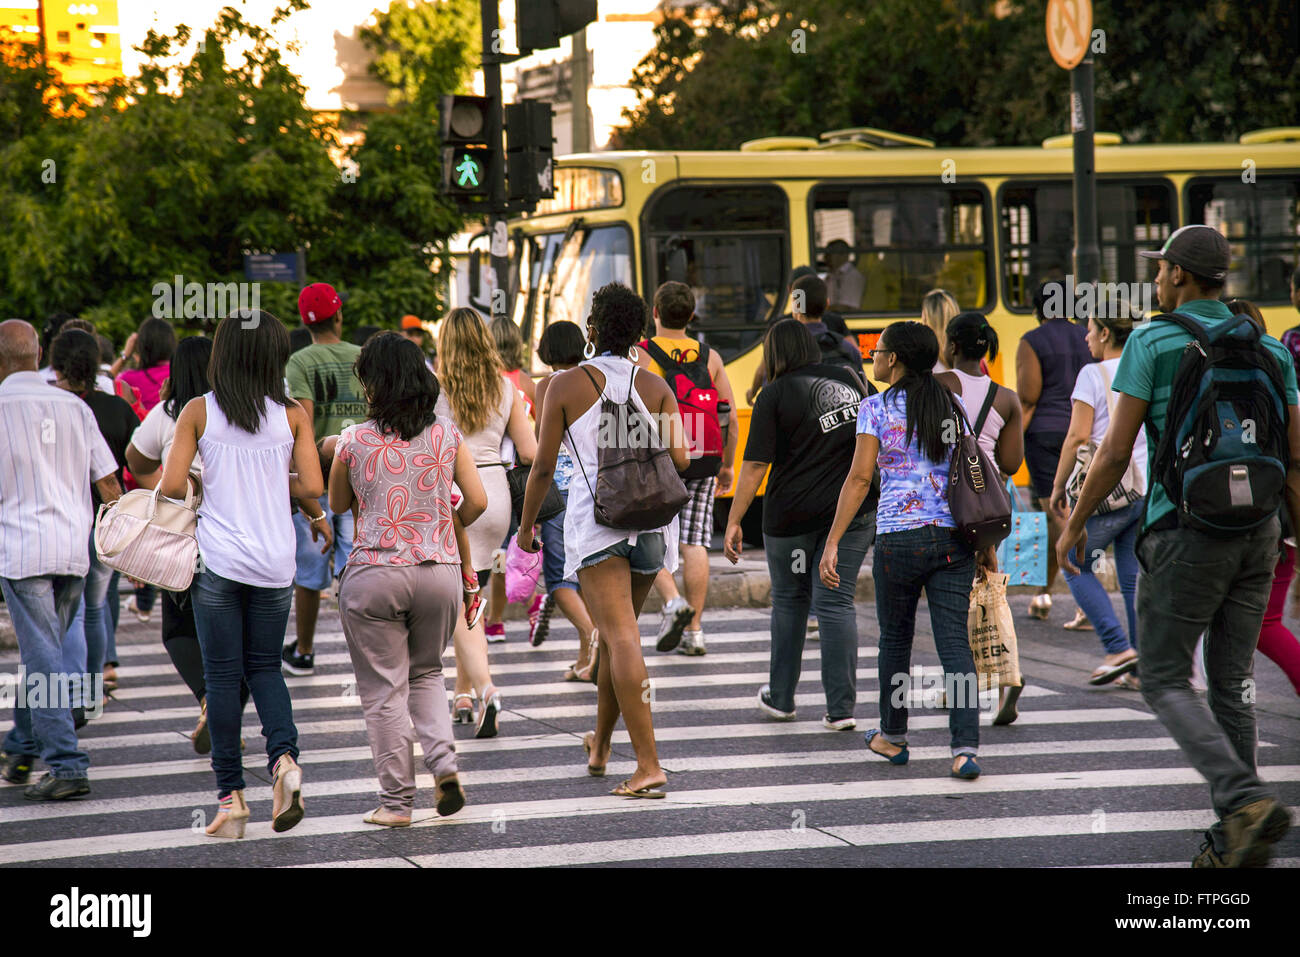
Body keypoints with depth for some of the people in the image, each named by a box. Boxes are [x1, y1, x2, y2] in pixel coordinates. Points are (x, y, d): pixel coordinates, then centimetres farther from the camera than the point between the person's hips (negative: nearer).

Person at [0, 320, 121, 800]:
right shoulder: (74, 406, 8)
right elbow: (108, 480, 8)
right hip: (74, 547, 5)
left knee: (43, 660, -6)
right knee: (42, 653, 19)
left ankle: (66, 765, -13)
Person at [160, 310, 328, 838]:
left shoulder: (198, 412, -4)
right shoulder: (292, 414, -1)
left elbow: (172, 485, -9)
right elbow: (312, 487, -6)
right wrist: (317, 516, 15)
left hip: (217, 558, -1)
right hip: (274, 560, 1)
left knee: (222, 675, 6)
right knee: (265, 666, 16)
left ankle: (231, 795, 5)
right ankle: (284, 756, -8)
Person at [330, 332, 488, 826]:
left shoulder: (354, 441, -6)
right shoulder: (447, 435, 1)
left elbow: (337, 505, 8)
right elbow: (477, 501, 1)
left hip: (374, 572, -3)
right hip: (439, 569, 3)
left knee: (384, 690, 6)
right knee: (426, 672, 23)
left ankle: (397, 800, 8)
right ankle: (444, 761, 2)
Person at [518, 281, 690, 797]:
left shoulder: (567, 386, -2)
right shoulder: (655, 387, 6)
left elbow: (543, 467, -2)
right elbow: (679, 458, -3)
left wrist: (526, 524, 12)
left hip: (596, 519, -4)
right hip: (650, 521, 4)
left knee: (621, 638, -11)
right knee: (615, 633, 21)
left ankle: (649, 765, -20)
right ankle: (600, 745, 35)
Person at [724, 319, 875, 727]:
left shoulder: (775, 395, -6)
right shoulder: (851, 382, 9)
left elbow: (755, 464, -11)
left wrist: (733, 521, -7)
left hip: (794, 513, -3)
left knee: (790, 600, 15)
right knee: (836, 602, 2)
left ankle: (780, 698, 24)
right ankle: (841, 708, -6)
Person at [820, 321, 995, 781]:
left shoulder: (876, 407, -2)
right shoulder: (952, 406, 9)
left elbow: (860, 478, -9)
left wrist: (832, 543, -8)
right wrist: (987, 542, 15)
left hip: (900, 537, -3)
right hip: (954, 537, 3)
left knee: (896, 639, 14)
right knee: (954, 641, 0)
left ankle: (893, 737, 28)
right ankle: (965, 747, -10)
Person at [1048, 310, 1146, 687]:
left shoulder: (1093, 375, -8)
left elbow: (1078, 436, -13)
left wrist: (1058, 487, -3)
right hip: (1148, 491, 6)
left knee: (1077, 568, 9)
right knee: (1135, 578, 10)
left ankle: (1119, 648, -2)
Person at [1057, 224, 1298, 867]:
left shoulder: (1151, 341, -5)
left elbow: (1115, 451, -7)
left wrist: (1074, 524, 5)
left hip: (1185, 530, -5)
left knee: (1165, 682, 3)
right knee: (1232, 683, 12)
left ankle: (1246, 801, -17)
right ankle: (1234, 841, 11)